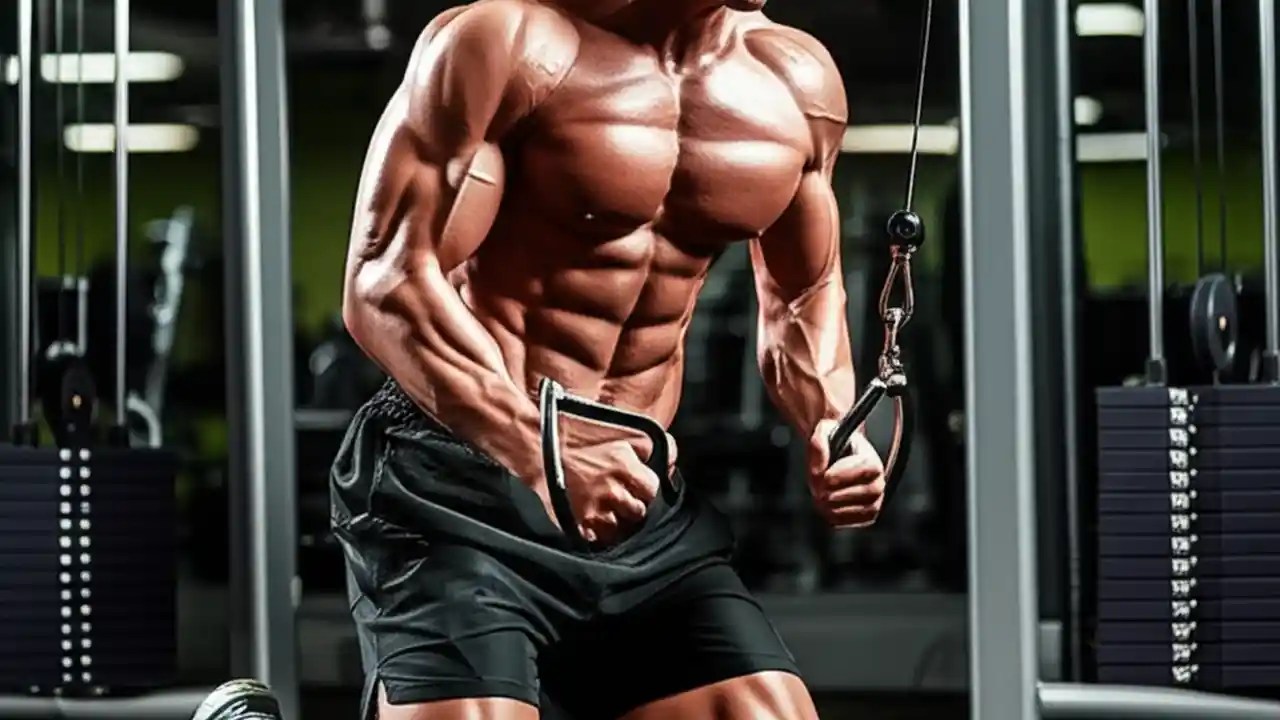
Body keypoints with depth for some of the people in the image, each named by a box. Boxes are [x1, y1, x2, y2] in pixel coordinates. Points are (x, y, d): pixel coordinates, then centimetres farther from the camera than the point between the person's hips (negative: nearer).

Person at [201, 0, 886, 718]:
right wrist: (540, 451, -31)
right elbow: (386, 284, -18)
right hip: (459, 497, -6)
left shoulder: (798, 82, 5)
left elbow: (806, 296, 21)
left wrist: (832, 424, -1)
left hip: (647, 514, 6)